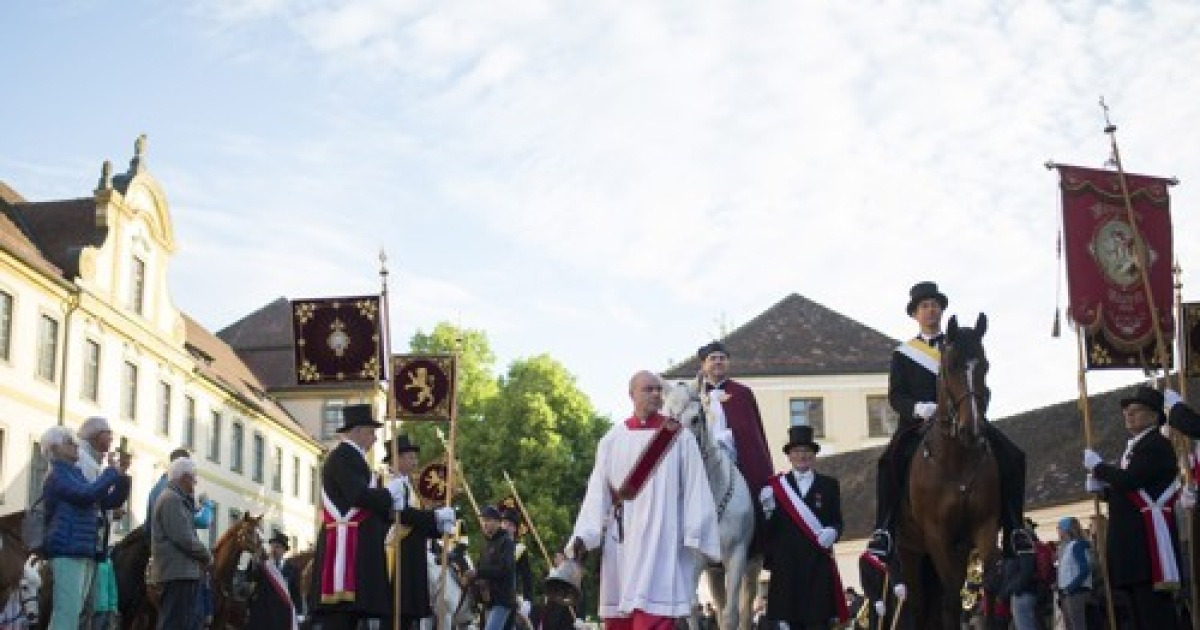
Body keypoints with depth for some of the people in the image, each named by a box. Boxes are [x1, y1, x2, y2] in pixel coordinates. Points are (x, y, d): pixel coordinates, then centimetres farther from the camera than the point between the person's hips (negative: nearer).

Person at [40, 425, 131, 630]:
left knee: (70, 613, 8)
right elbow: (87, 494, -20)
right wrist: (111, 472, -9)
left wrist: (121, 475, 10)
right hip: (68, 551, -9)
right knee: (67, 613, -16)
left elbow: (109, 501, 23)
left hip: (85, 552, 9)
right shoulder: (57, 474, -3)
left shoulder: (76, 474, 24)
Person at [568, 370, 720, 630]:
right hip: (621, 543, 3)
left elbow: (695, 489, 1)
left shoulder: (679, 437, 4)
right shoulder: (612, 440, 10)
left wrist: (696, 537, -7)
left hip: (660, 542, -3)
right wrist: (583, 535, -3)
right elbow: (598, 490, 7)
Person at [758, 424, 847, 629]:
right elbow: (768, 529, 4)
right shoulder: (776, 486, 7)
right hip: (786, 564, 0)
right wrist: (768, 510, -15)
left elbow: (837, 521, 9)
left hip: (818, 562, 1)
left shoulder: (829, 485, 11)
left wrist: (832, 532, -12)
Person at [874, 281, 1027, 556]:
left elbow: (982, 388, 13)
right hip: (918, 425, -1)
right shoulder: (903, 354, 14)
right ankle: (885, 532, -27)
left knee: (1012, 458, -19)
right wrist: (919, 408, -17)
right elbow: (895, 396, 5)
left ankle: (1014, 533, -13)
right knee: (890, 462, -32)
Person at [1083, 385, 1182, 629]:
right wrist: (1100, 487, 8)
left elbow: (1129, 480, -21)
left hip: (1150, 540, -10)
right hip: (1132, 542, 10)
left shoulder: (1157, 445, -7)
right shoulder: (1133, 448, 23)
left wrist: (1097, 466, -6)